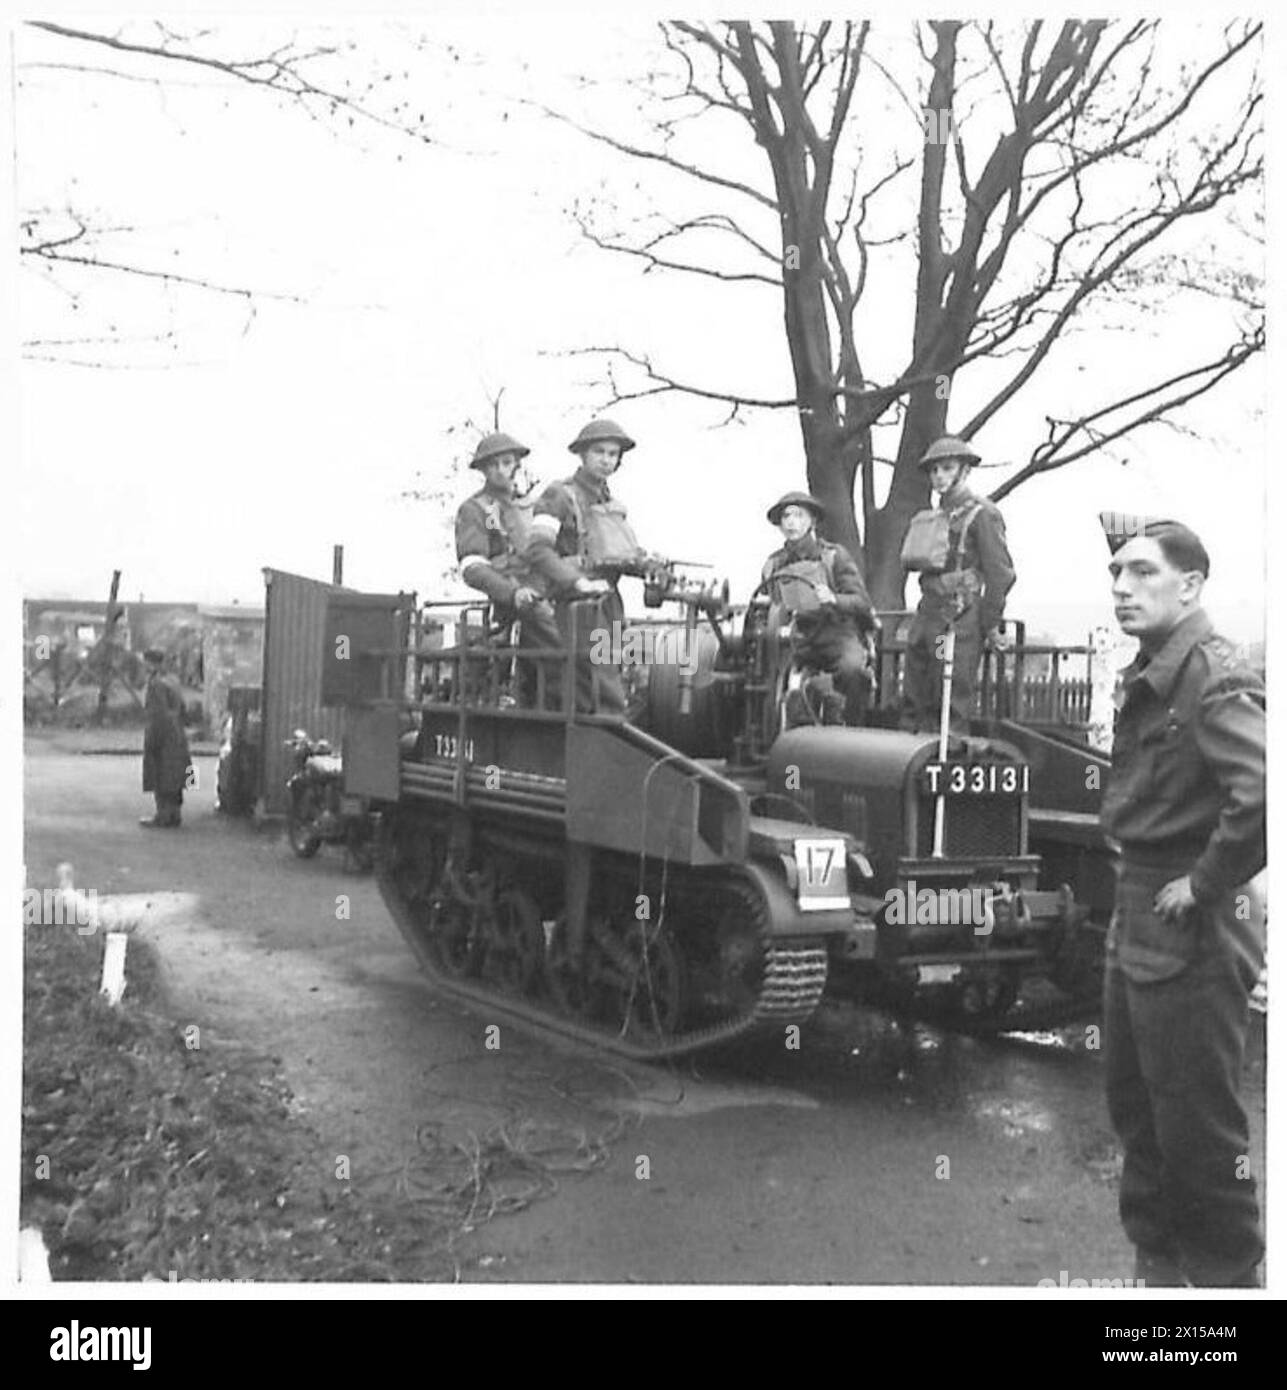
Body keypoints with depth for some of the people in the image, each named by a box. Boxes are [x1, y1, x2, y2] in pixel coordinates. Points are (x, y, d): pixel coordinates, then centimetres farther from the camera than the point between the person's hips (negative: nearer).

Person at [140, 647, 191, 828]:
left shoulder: (155, 685, -15)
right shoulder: (170, 683, 14)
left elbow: (158, 716, -21)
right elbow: (180, 710, 19)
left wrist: (151, 742, -18)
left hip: (161, 738, -9)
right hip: (176, 738, 9)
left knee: (160, 781, -4)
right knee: (172, 780, 12)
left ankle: (164, 817, -2)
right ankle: (174, 815, 16)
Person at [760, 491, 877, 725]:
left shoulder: (834, 555, 2)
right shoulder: (773, 565, 12)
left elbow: (862, 602, -6)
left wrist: (833, 599, -26)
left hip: (837, 631, -3)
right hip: (797, 637, 4)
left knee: (852, 667, -35)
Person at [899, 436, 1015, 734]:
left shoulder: (982, 514, -4)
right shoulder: (931, 518, 19)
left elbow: (1001, 573, -8)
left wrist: (992, 625, -11)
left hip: (960, 620, -7)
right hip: (927, 616, 7)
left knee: (953, 705, -6)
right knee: (914, 703, 8)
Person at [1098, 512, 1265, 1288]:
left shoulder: (1215, 678, -20)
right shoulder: (1149, 676, 8)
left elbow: (1262, 793, -36)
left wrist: (1208, 883, -25)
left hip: (1191, 933, -10)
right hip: (1137, 919, 10)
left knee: (1196, 1123, 4)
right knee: (1135, 1103, 21)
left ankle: (1226, 1274, 23)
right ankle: (1156, 1256, 38)